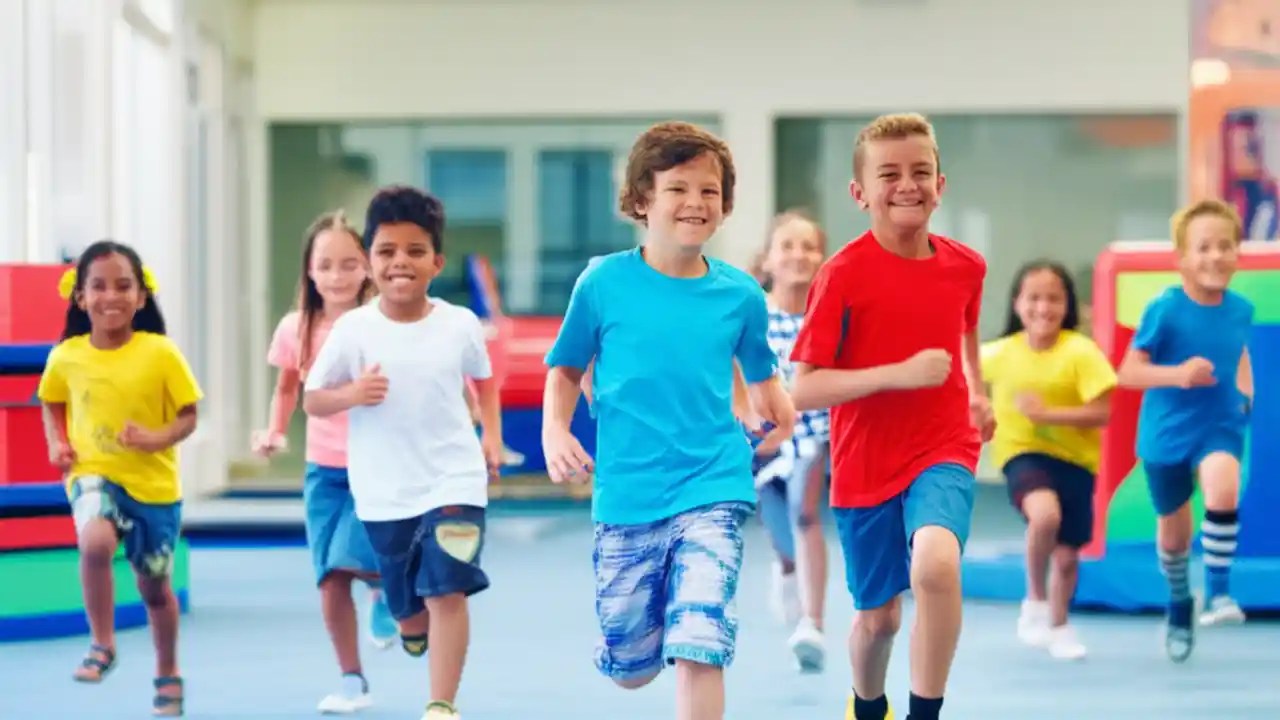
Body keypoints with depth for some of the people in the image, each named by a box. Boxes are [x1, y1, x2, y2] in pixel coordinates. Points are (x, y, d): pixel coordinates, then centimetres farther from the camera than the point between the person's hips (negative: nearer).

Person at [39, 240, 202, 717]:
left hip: (153, 484, 0)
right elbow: (52, 404, 14)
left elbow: (188, 417, -7)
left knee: (155, 585, 13)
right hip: (94, 475, 0)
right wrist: (57, 443, -2)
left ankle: (167, 674, 37)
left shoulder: (161, 354, -14)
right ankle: (102, 645, -12)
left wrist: (157, 438, -25)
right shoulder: (66, 356, -6)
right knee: (95, 542, -32)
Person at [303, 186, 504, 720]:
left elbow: (483, 379, 15)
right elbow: (312, 400, -2)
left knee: (447, 593, -15)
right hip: (383, 494, 1)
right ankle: (414, 630, 51)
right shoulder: (353, 330, -9)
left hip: (454, 483, -1)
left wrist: (492, 434, 3)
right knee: (409, 607, 14)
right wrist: (351, 394, -22)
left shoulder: (460, 325, -5)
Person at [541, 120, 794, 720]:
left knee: (699, 649, -16)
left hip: (712, 492, 0)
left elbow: (760, 378, 16)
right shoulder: (604, 283, -3)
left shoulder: (739, 295, 1)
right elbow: (565, 370, 7)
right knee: (630, 666, 11)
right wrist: (554, 431, -8)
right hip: (626, 496, 0)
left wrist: (777, 407, -1)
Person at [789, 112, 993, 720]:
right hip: (865, 464, -1)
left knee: (936, 563, -30)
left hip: (942, 449, 1)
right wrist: (898, 374, -27)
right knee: (878, 616, 12)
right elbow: (803, 390, -18)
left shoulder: (965, 266, -1)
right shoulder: (843, 274, -14)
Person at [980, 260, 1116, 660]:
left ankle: (1058, 627, 38)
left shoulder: (1080, 352, -14)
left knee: (1067, 555, 9)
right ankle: (1035, 600, -8)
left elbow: (1101, 414, -18)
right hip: (1023, 453, -1)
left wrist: (1047, 413, -26)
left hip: (1075, 460, 1)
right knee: (1045, 515, -32)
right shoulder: (999, 354, -7)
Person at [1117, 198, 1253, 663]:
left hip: (1220, 425, 1)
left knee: (1223, 488, -31)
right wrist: (1177, 374, -30)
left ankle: (1217, 591, -19)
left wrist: (1245, 389, 4)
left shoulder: (1241, 310, -4)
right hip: (1167, 431, -1)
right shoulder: (1165, 310, -17)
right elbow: (1127, 373, -16)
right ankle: (1179, 603, 42)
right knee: (1174, 531, 13)